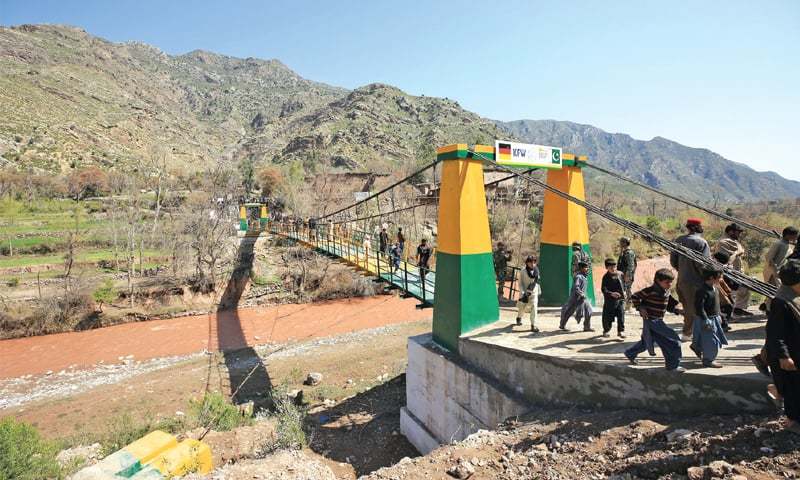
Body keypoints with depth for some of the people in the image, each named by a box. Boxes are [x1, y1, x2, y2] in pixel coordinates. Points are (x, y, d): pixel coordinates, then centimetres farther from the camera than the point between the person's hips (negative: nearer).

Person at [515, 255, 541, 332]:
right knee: (522, 308, 12)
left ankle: (533, 326, -8)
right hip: (525, 292, -2)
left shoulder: (536, 270, -1)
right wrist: (523, 292, -22)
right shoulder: (523, 271, -13)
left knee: (534, 307, -13)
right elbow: (520, 283, -12)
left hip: (534, 292, 2)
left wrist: (539, 290, 19)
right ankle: (519, 317, 45)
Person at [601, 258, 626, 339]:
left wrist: (624, 291, 15)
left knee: (621, 315, -3)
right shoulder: (606, 277, -12)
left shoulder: (620, 274, 4)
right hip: (610, 300, -3)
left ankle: (621, 331, 9)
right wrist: (611, 293, -33)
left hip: (620, 299, 3)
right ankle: (606, 330, 26)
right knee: (608, 317, 6)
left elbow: (623, 283, 23)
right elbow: (603, 289, -20)